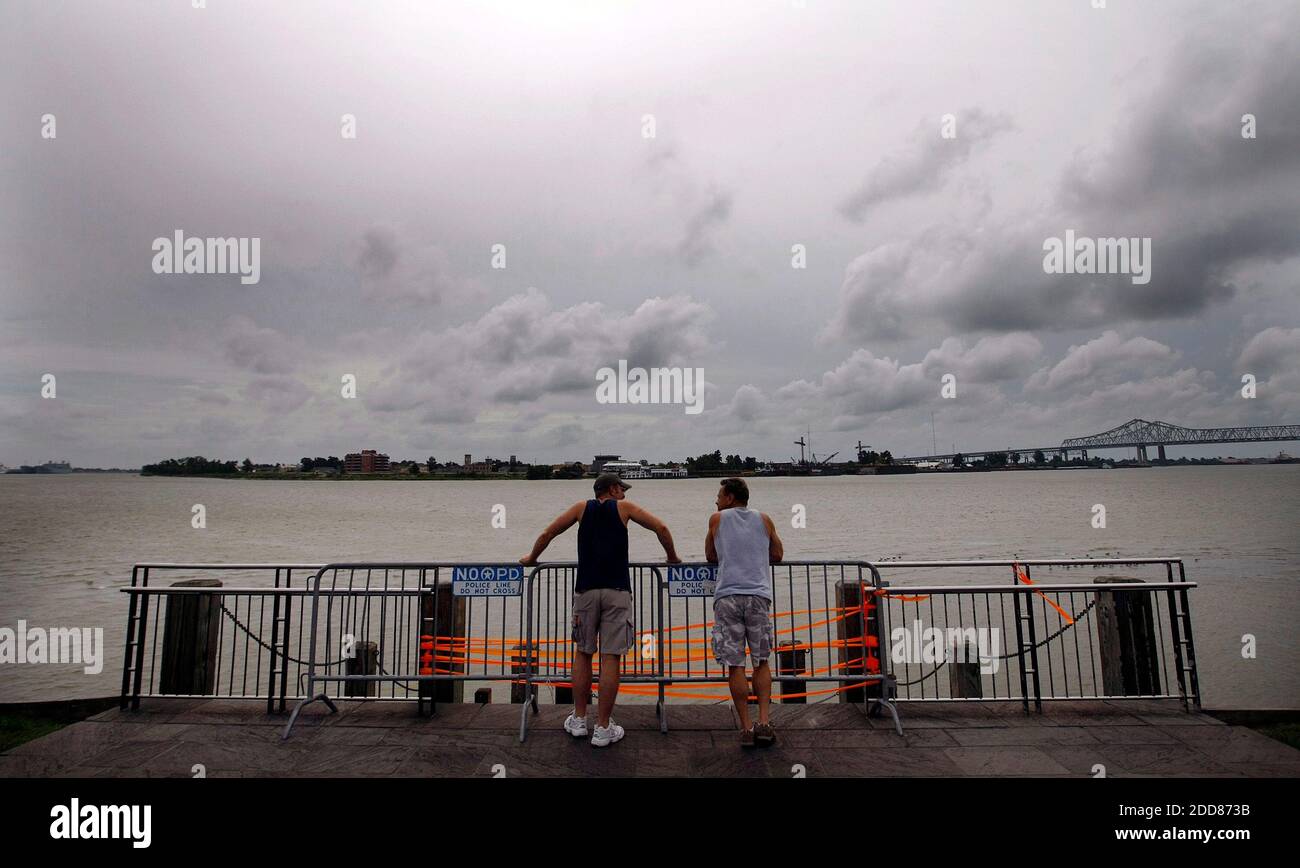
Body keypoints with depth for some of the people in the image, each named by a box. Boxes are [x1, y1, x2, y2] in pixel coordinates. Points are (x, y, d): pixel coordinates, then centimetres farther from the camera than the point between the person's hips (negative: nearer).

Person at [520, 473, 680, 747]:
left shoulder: (582, 508, 13)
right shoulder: (624, 507, 8)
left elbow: (547, 534, 15)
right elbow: (661, 528, 6)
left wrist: (531, 559, 30)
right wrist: (672, 558, 20)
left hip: (586, 589, 2)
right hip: (617, 591, -2)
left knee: (583, 653, 16)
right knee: (610, 658, 2)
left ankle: (579, 720, 24)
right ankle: (603, 729, 8)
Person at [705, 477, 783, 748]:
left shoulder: (717, 519, 11)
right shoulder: (763, 519, 15)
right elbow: (778, 555, 23)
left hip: (727, 596, -2)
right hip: (758, 594, 2)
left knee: (735, 665, 3)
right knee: (761, 661, 13)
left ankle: (746, 728, 5)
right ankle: (763, 722, 5)